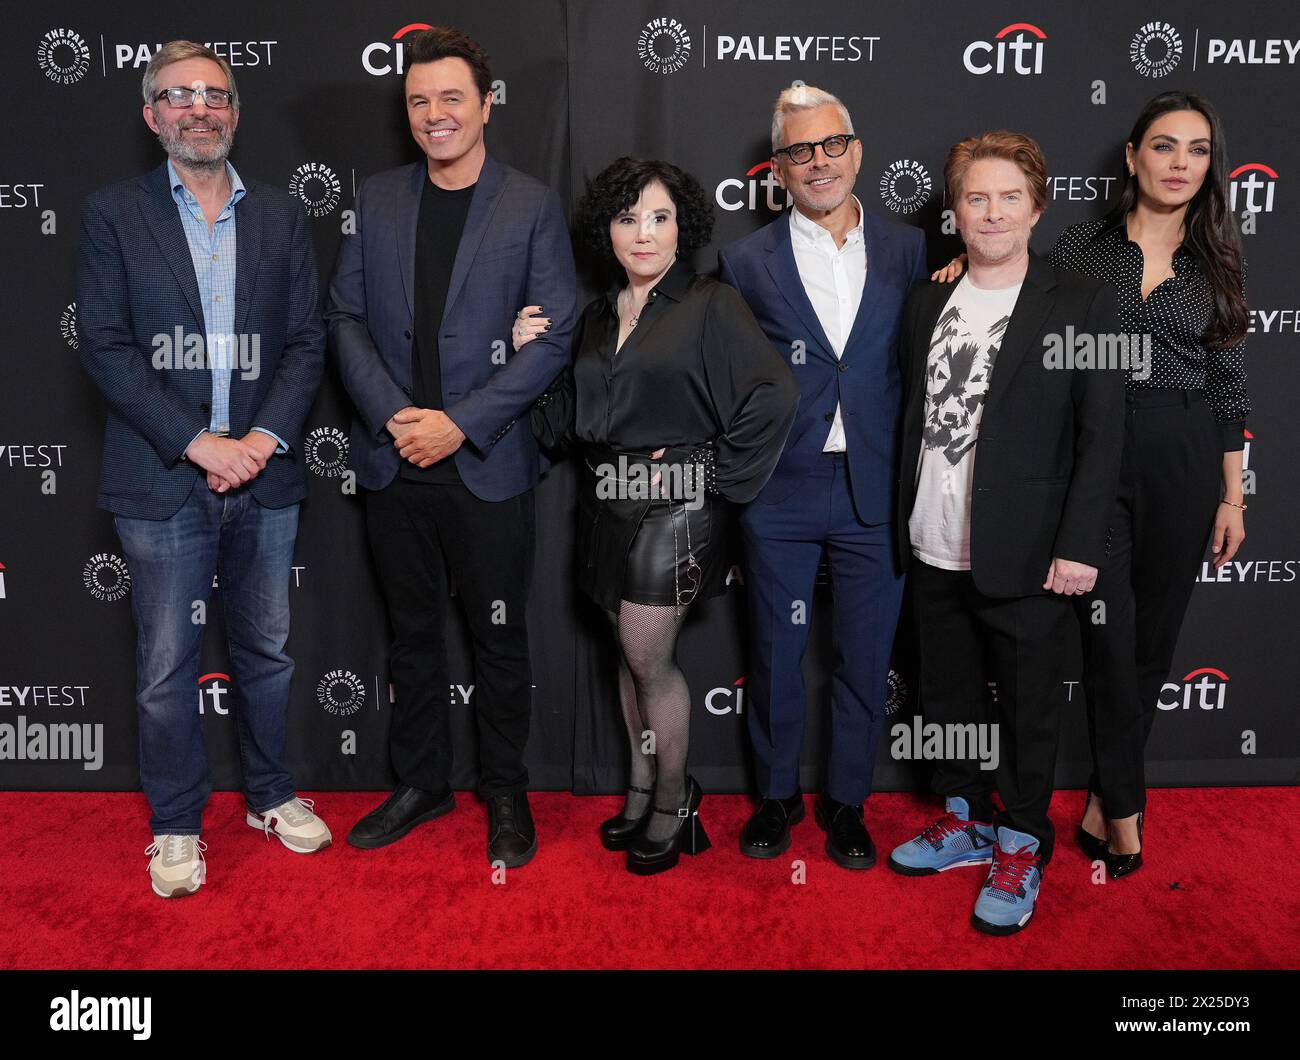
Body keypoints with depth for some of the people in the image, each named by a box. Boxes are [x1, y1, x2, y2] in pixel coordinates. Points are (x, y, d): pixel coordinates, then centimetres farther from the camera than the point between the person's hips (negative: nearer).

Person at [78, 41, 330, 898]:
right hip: (163, 477, -2)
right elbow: (105, 346, -5)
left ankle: (271, 793, 32)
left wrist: (265, 438, -11)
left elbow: (308, 340, 3)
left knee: (268, 649, 14)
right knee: (167, 665, 6)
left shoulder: (283, 217, 9)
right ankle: (176, 825, 22)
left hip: (265, 474, 2)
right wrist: (197, 442, -15)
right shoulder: (113, 214, 2)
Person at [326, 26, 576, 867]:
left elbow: (555, 337, -8)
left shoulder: (533, 207, -2)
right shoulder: (378, 200, 9)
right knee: (414, 633, 15)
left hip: (487, 465, -3)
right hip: (394, 461, 3)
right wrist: (392, 415, -10)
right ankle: (422, 784, 31)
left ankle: (506, 791, 26)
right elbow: (346, 318, 6)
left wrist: (461, 422, -15)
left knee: (500, 638, 8)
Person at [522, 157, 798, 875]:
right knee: (630, 653, 14)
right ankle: (643, 789, 30)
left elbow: (773, 396, -17)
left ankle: (675, 804, 16)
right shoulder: (597, 318, 12)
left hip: (676, 507, -6)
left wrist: (719, 477, -13)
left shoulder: (711, 306, -7)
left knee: (648, 658, -4)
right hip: (608, 506, 6)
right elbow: (564, 423, 12)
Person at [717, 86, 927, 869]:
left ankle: (847, 801, 30)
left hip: (877, 492, 1)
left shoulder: (908, 252, 4)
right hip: (781, 491, 0)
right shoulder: (747, 262, 2)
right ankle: (777, 795, 32)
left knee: (866, 659, 10)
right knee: (776, 655, 12)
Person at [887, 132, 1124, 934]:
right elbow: (914, 417, 11)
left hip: (1025, 559, -5)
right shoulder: (930, 301, 9)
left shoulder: (1082, 304, -5)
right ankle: (968, 822, 36)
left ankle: (1022, 847, 25)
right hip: (935, 552, 5)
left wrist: (1081, 546, -14)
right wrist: (901, 520, 8)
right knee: (949, 695, 17)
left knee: (1029, 710, 7)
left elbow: (1102, 438, -8)